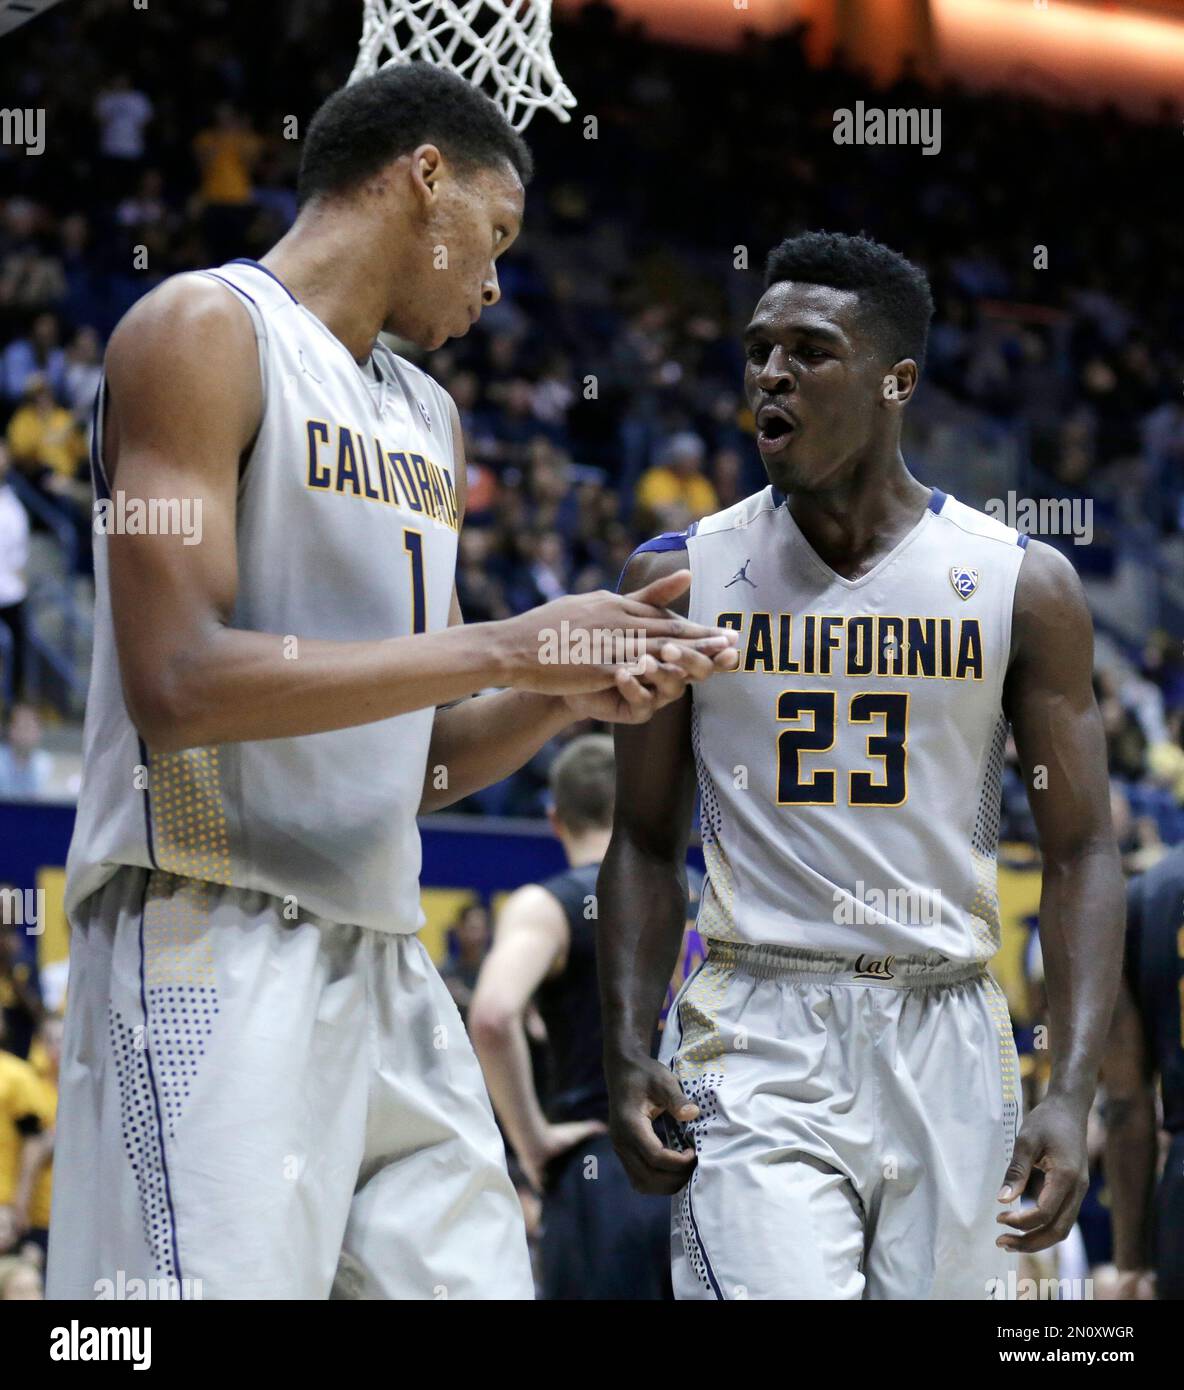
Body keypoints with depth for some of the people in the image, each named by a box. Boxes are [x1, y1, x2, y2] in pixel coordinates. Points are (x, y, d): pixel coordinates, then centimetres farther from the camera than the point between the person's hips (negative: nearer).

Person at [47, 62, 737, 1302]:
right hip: (213, 937, -8)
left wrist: (573, 693, 3)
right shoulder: (206, 330, -5)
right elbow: (177, 686, -18)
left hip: (383, 960, 9)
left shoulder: (430, 421, 21)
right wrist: (505, 648, -15)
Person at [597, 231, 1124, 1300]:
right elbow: (645, 843, 9)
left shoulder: (1024, 586, 1)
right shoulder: (681, 578, 3)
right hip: (756, 1044, -1)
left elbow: (1081, 854, 1)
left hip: (947, 1040, 1)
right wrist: (627, 1060, -4)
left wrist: (1073, 1098, -9)